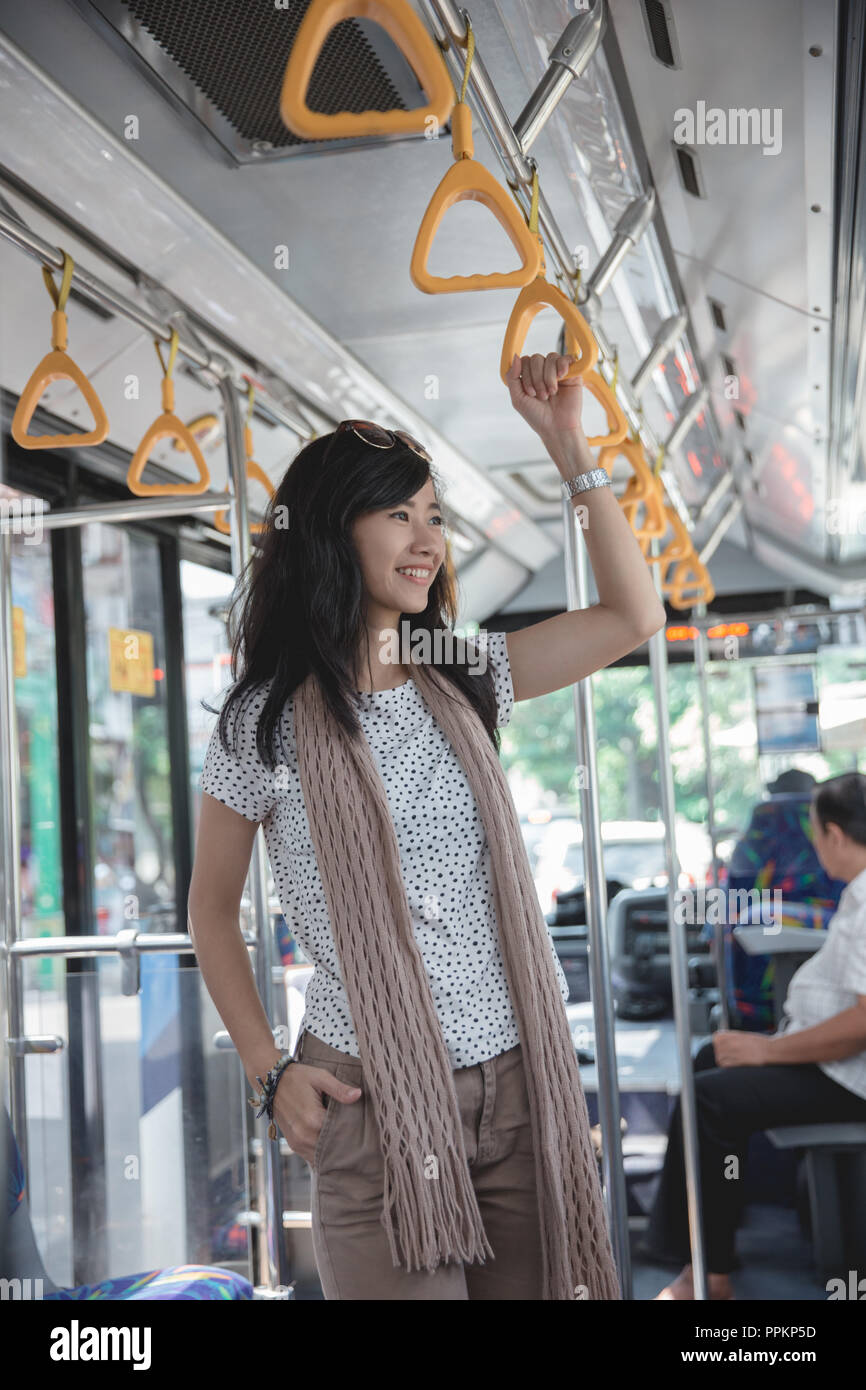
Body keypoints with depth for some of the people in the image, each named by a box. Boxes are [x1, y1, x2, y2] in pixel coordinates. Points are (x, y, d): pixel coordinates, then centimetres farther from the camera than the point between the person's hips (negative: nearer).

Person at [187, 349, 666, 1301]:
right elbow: (212, 908, 4)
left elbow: (632, 615, 6)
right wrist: (269, 1072, -6)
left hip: (519, 1081, 4)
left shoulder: (464, 684, 8)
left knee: (533, 1286, 10)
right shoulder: (266, 722, -4)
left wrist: (567, 444, 2)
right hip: (373, 1097, -4)